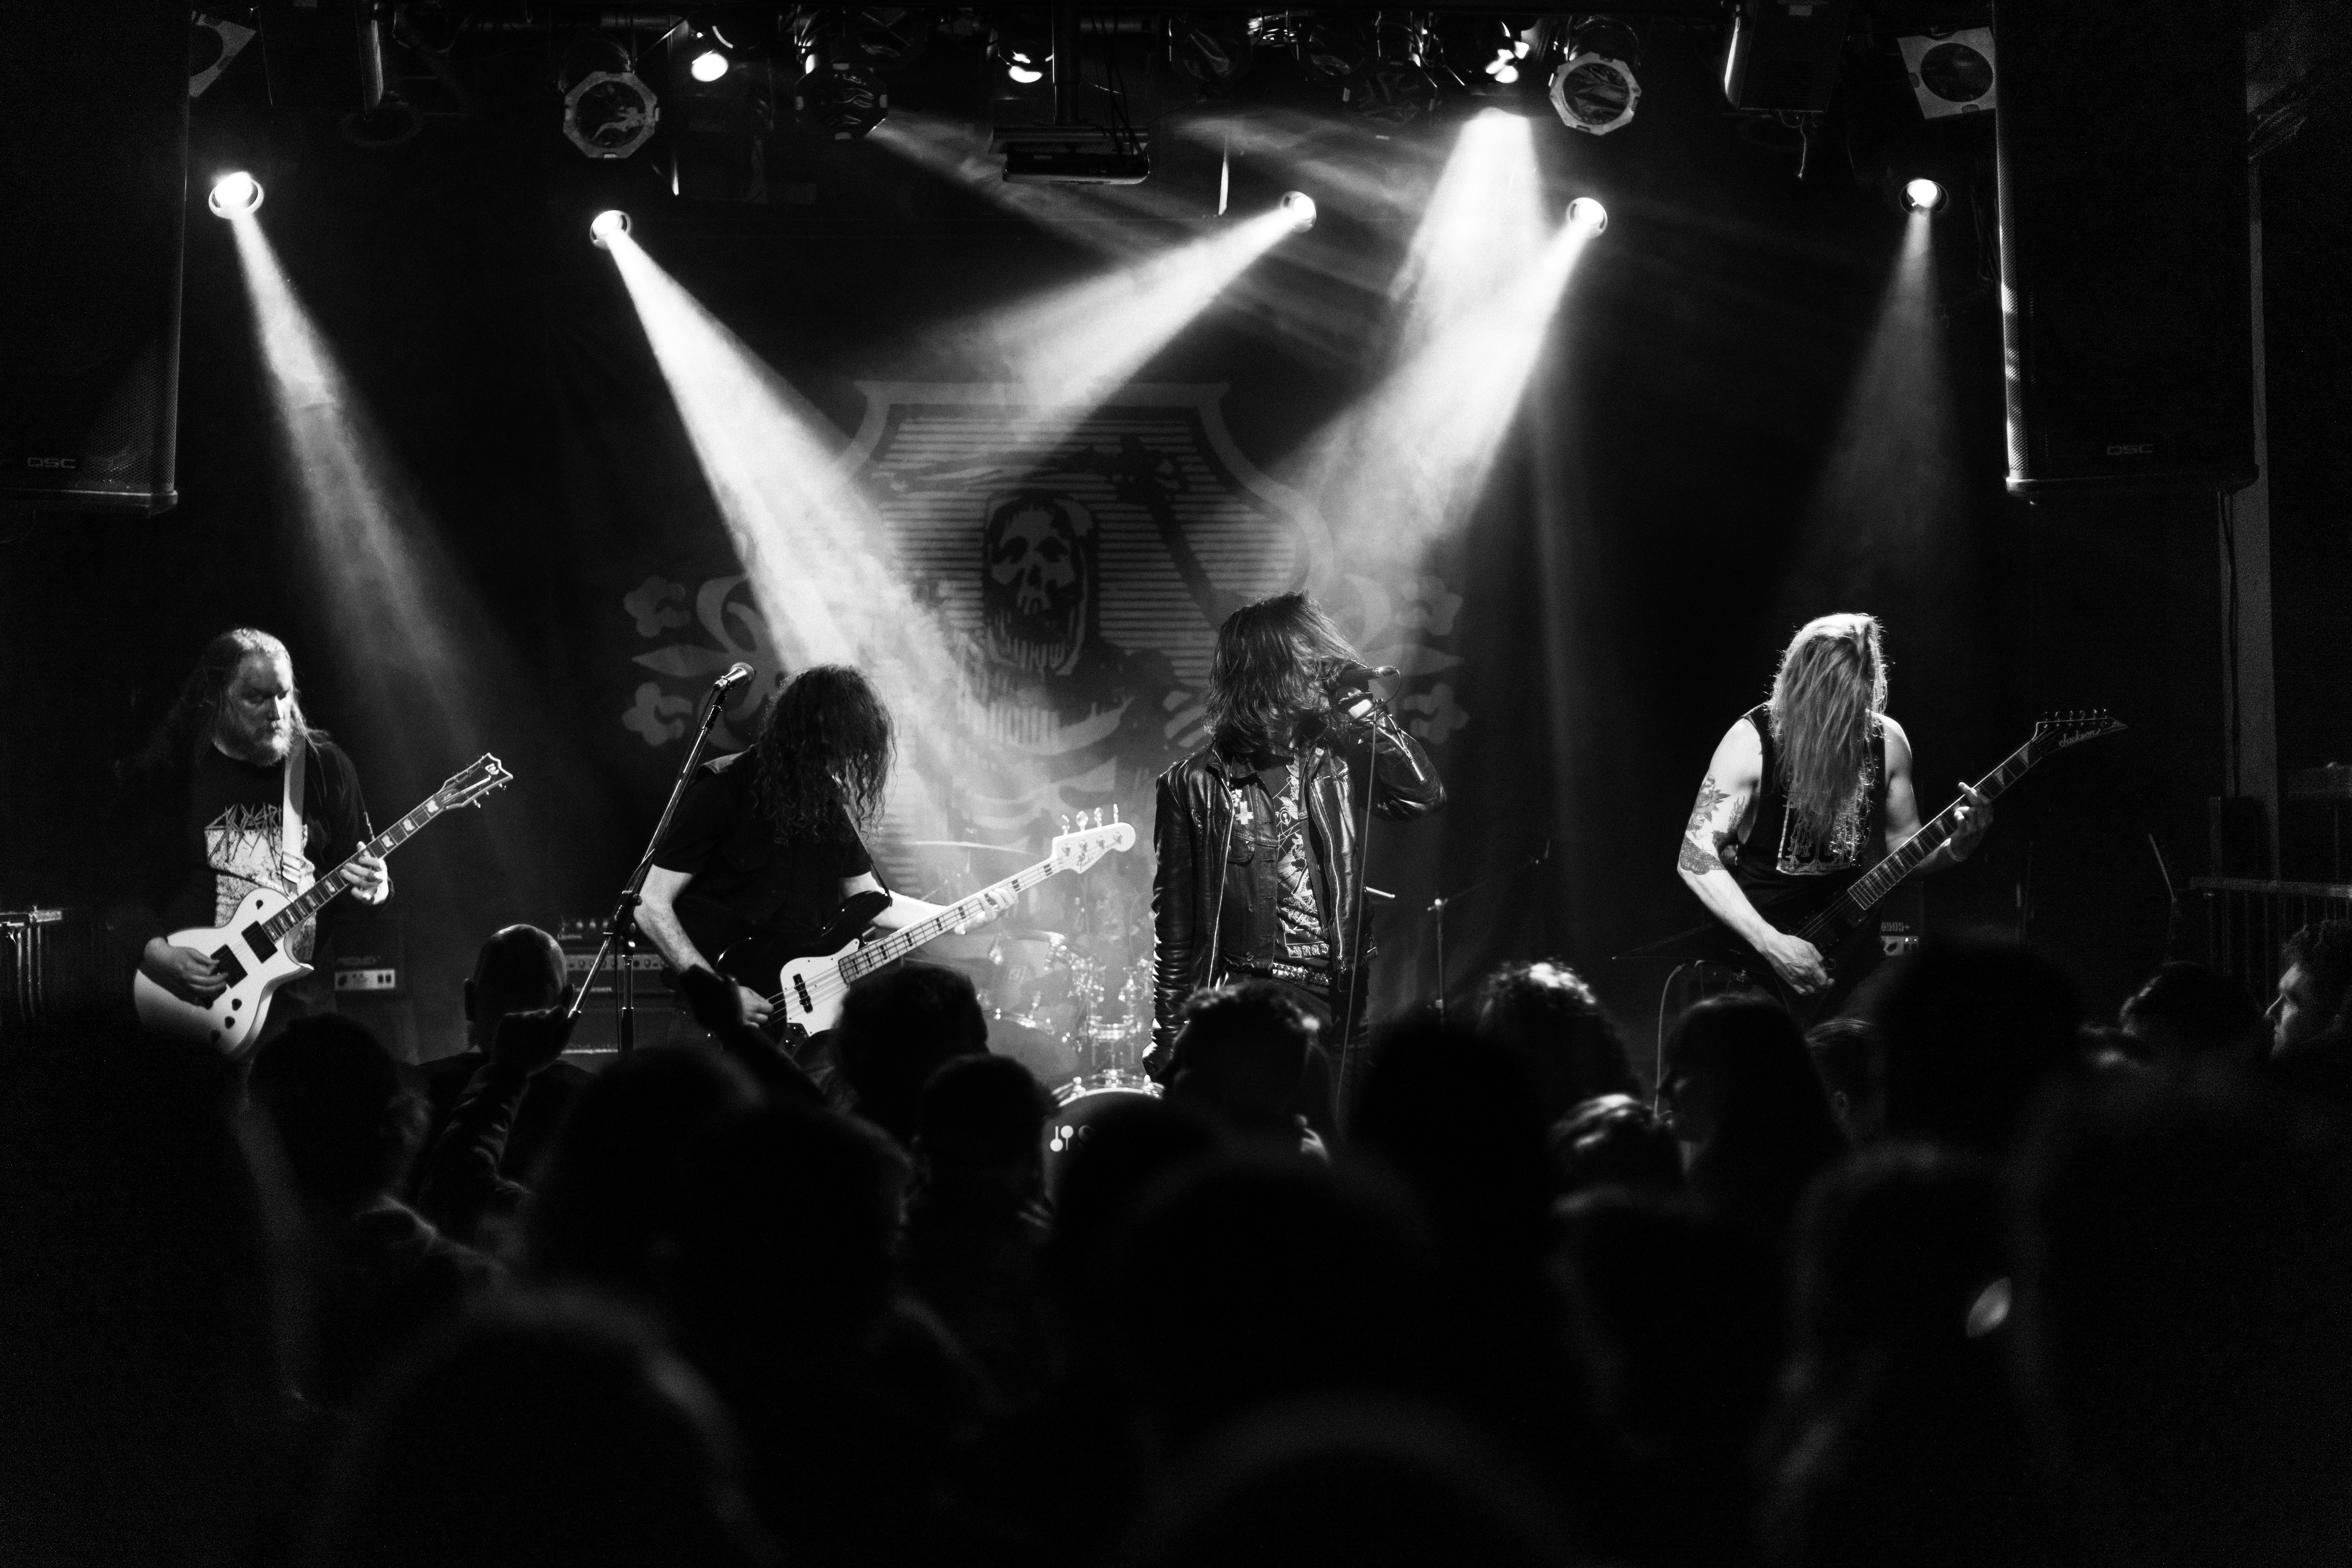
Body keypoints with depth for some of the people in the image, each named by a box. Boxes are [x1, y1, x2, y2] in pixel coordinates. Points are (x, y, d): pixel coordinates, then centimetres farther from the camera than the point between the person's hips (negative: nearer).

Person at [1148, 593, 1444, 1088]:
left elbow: (1424, 795, -6)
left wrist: (1358, 704, -5)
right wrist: (1169, 1043, 3)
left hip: (1340, 1005, 2)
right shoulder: (1197, 784, 2)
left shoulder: (1336, 760, 10)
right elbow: (1175, 927, 5)